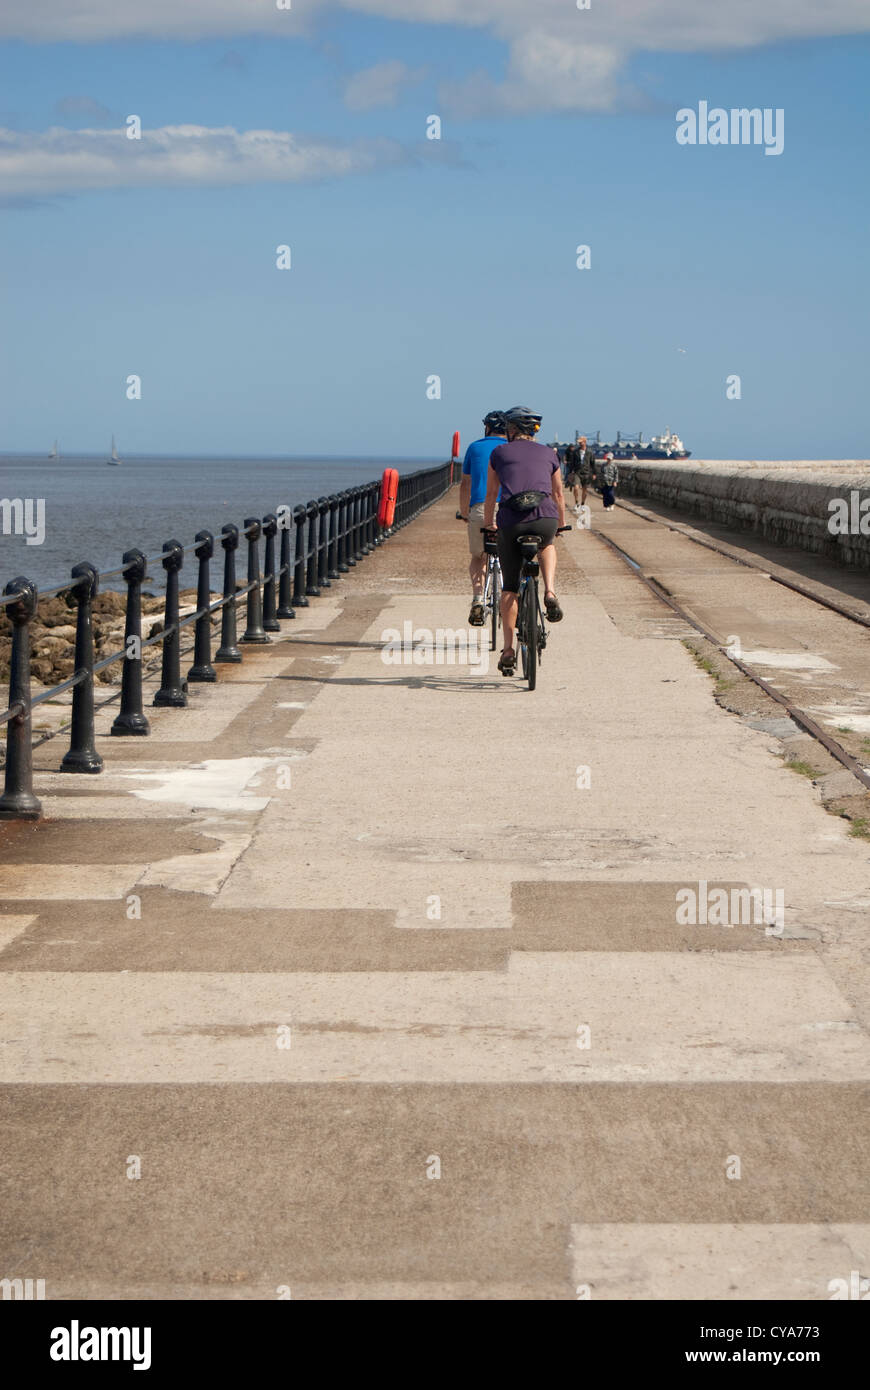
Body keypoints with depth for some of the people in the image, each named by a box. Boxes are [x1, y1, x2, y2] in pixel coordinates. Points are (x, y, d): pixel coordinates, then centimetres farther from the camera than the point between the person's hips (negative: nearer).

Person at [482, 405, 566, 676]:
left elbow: (491, 495, 24)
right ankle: (549, 593, 10)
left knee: (509, 587, 13)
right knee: (547, 546, 37)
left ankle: (508, 650, 9)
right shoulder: (549, 454, 21)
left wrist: (488, 524, 41)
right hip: (545, 519, 1)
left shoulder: (499, 453, 17)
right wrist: (561, 523, 48)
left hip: (510, 522, -1)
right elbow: (558, 495, 31)